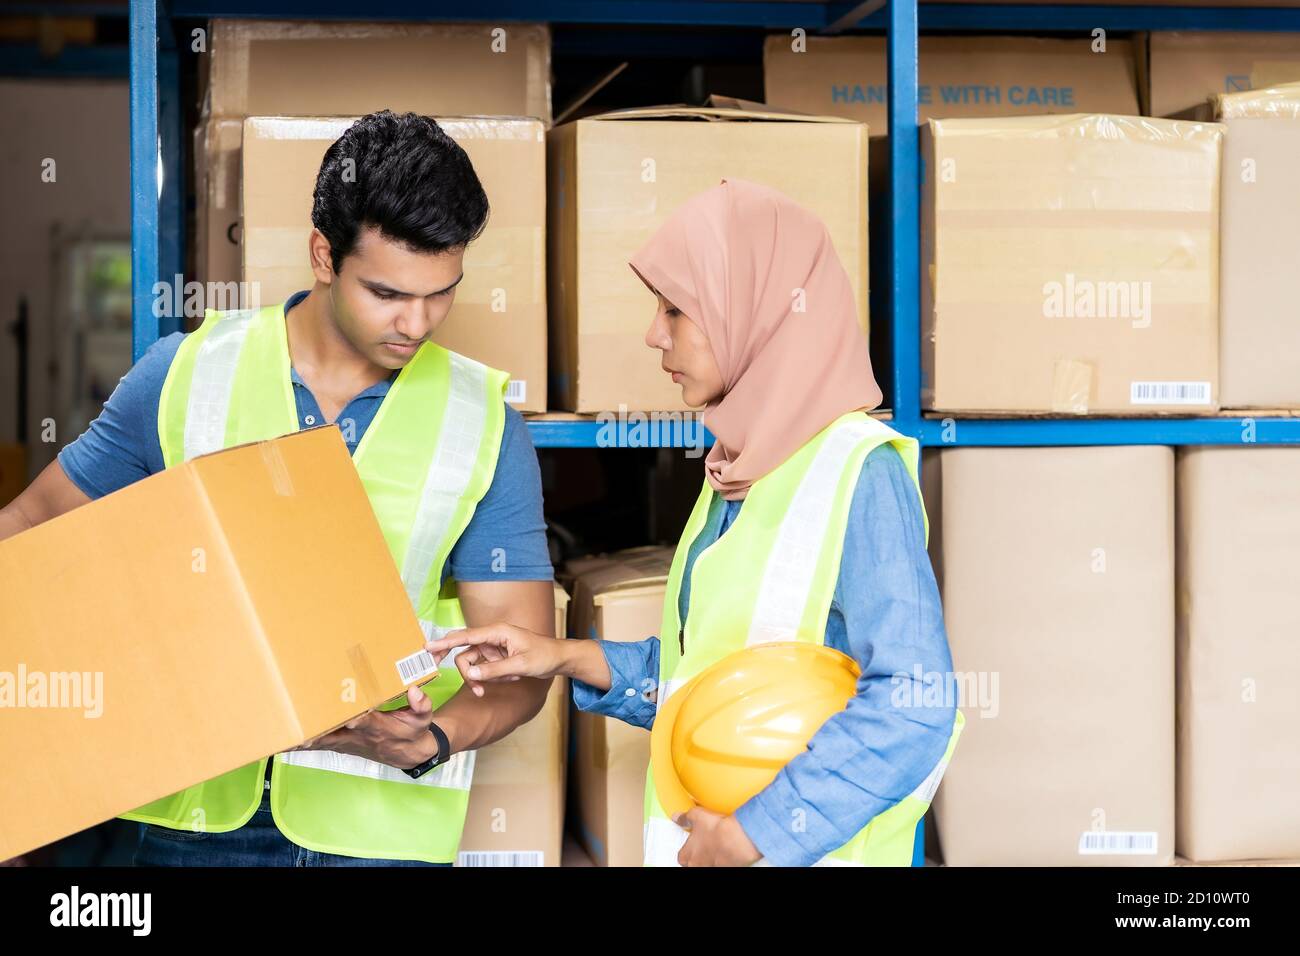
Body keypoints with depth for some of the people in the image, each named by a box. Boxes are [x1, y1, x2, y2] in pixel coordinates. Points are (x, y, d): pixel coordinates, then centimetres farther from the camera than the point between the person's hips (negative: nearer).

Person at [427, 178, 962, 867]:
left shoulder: (859, 472, -16)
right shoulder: (742, 470, 8)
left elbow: (912, 708, -22)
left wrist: (752, 833, -19)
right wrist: (570, 658, 5)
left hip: (800, 853, -7)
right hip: (698, 839, 7)